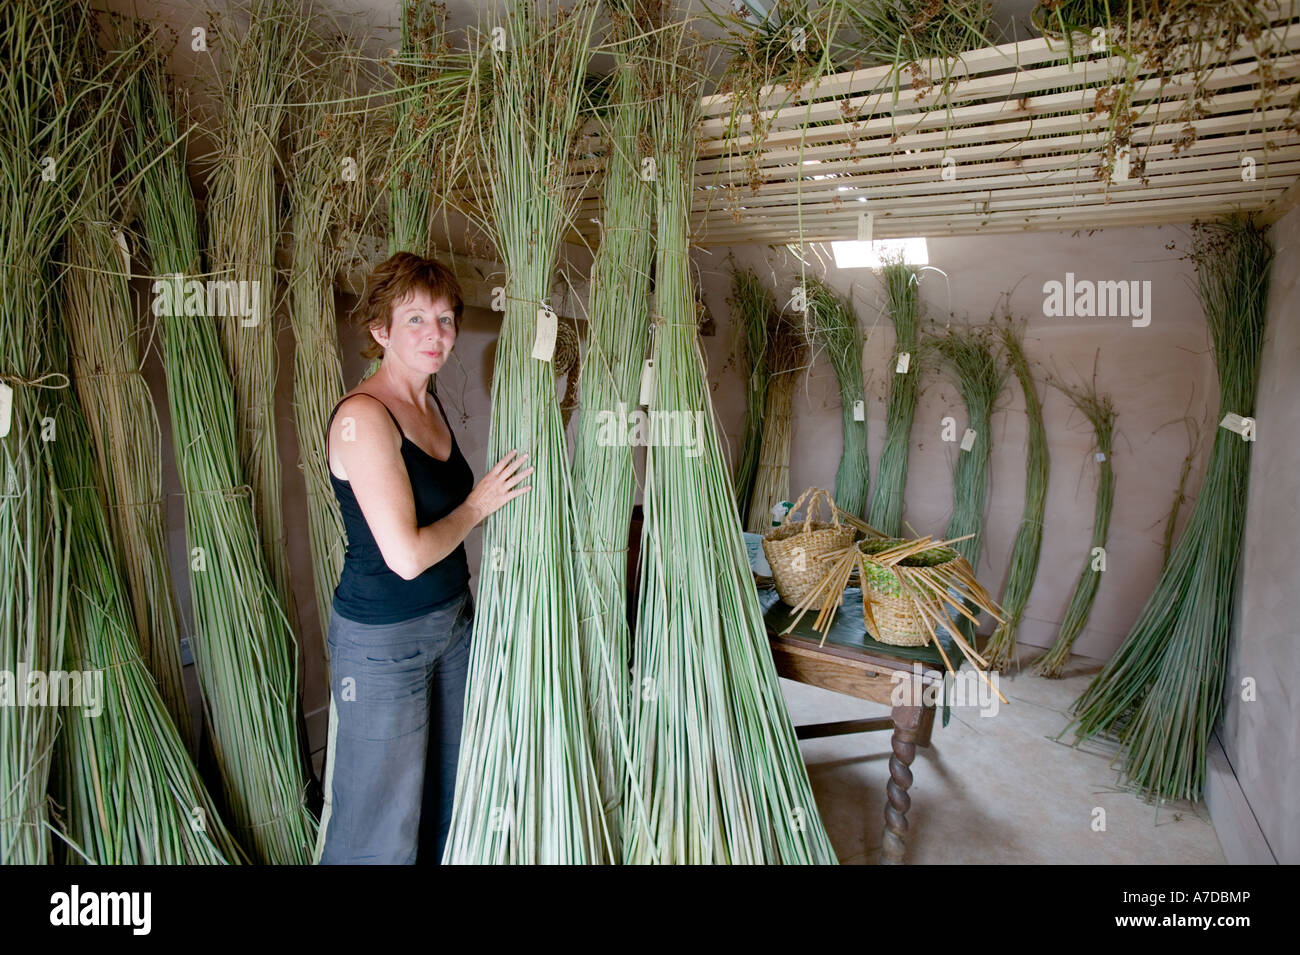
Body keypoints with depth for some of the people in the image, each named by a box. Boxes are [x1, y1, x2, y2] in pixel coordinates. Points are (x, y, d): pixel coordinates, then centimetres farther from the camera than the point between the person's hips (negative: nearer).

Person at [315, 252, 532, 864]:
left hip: (453, 618, 8)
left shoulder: (429, 402, 6)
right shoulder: (362, 417, -22)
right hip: (381, 639, -8)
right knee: (379, 827, 9)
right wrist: (478, 504, -13)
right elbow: (405, 555, -26)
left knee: (444, 799, 23)